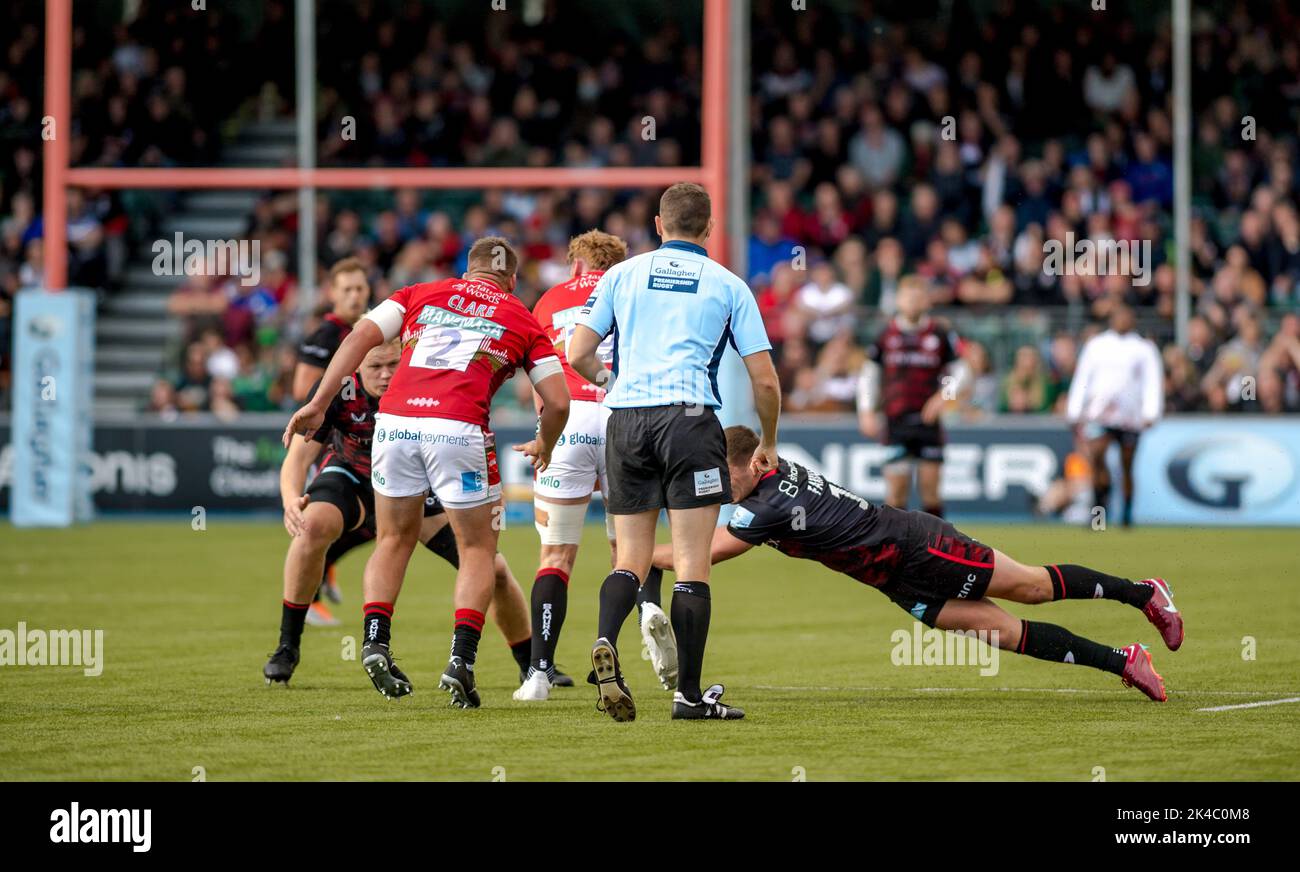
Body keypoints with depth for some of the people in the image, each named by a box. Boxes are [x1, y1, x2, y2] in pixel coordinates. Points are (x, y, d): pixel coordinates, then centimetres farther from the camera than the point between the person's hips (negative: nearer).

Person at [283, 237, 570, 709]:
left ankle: (375, 642, 5)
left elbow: (359, 337, 8)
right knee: (478, 551, 12)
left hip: (394, 421, 2)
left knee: (393, 541, 22)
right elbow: (558, 401, 13)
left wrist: (318, 403, 5)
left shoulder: (421, 293, 22)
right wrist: (543, 447, 32)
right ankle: (461, 659, -5)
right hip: (460, 431, -2)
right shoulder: (522, 319, 18)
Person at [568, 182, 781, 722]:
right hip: (688, 419, -2)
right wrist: (768, 443, 22)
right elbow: (765, 380, 6)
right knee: (692, 562, 0)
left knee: (632, 560, 10)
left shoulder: (622, 274, 12)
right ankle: (688, 693, -4)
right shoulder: (727, 286, 9)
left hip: (625, 421, 2)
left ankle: (606, 641, -19)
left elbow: (578, 355, 7)